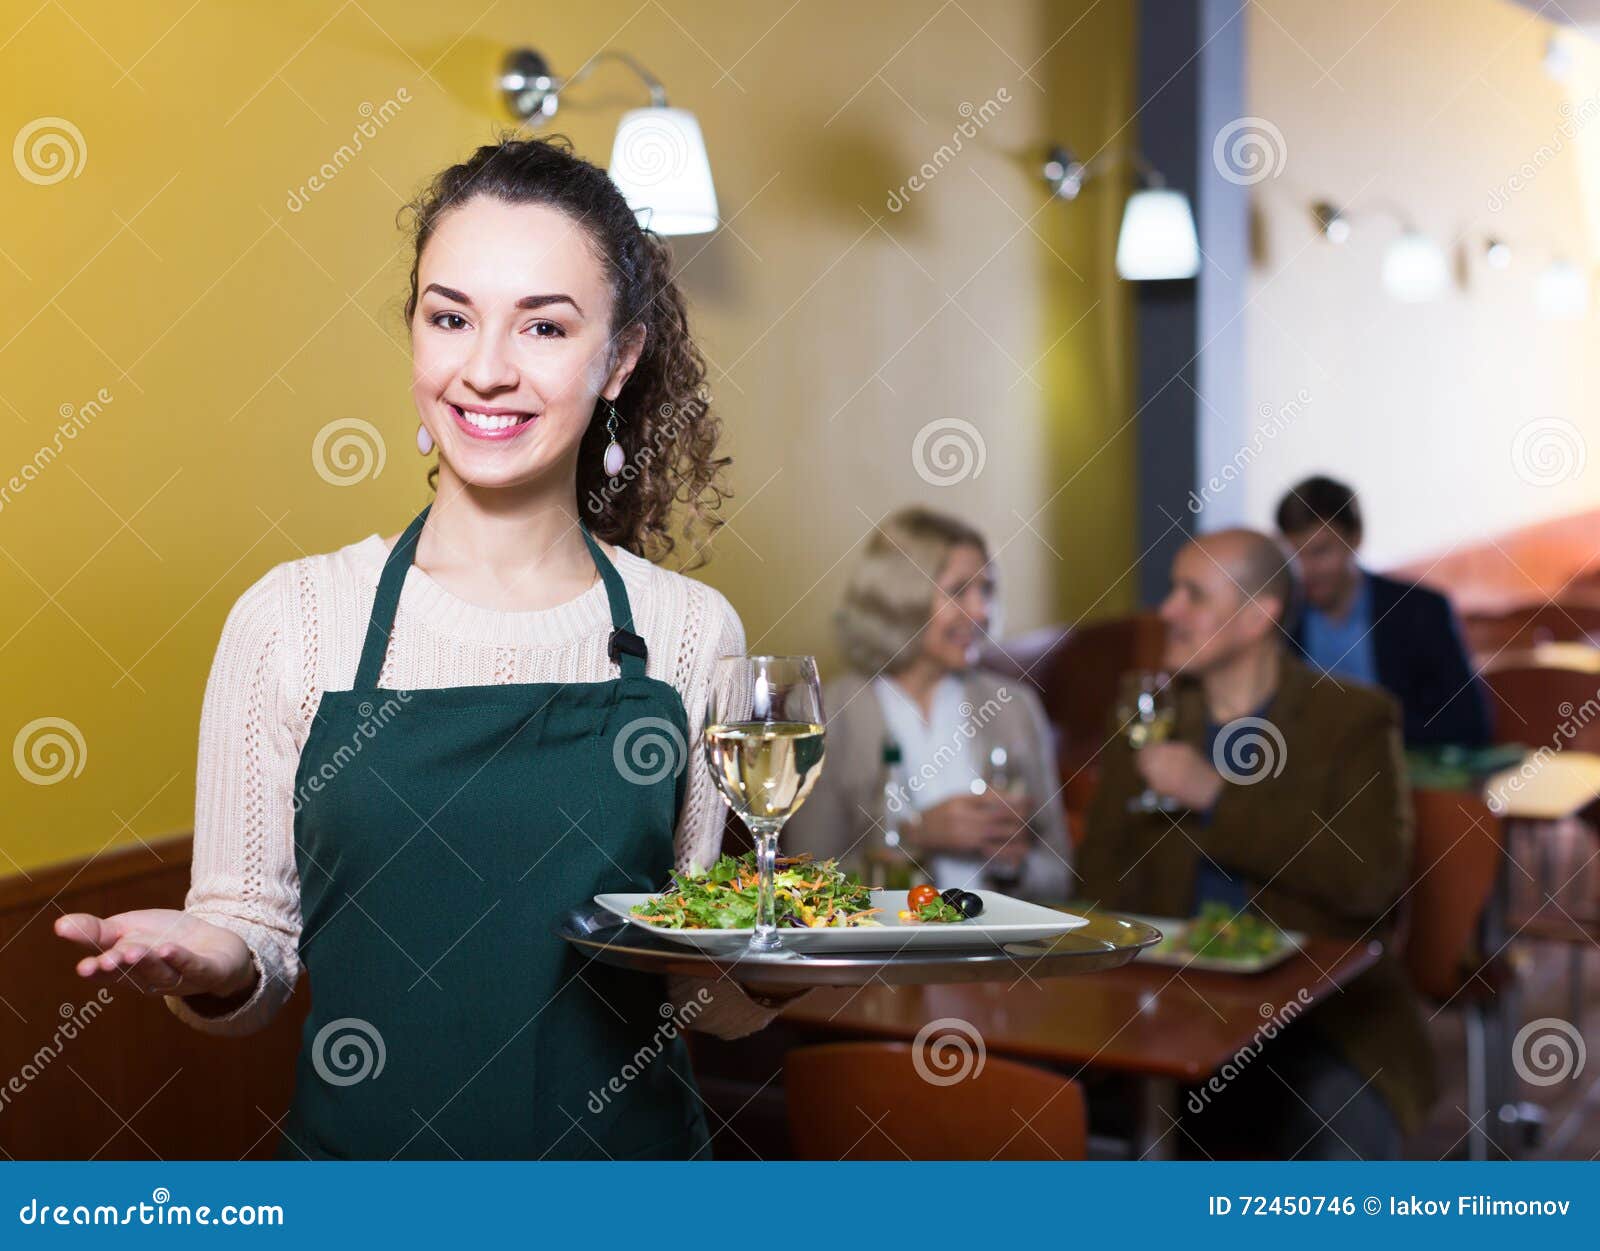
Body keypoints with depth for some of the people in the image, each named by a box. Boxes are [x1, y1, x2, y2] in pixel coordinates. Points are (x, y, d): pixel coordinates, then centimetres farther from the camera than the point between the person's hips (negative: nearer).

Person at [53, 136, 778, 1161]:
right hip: (359, 1152, 0)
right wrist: (211, 965, -24)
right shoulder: (294, 617, -8)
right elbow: (253, 934, -3)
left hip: (628, 1152, 1)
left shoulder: (692, 631, -5)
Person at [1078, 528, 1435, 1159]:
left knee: (1345, 1139, -30)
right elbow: (1104, 871, 10)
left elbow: (1371, 877, -12)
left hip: (1320, 1007, -2)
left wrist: (1216, 796, -16)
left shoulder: (1353, 718, 1)